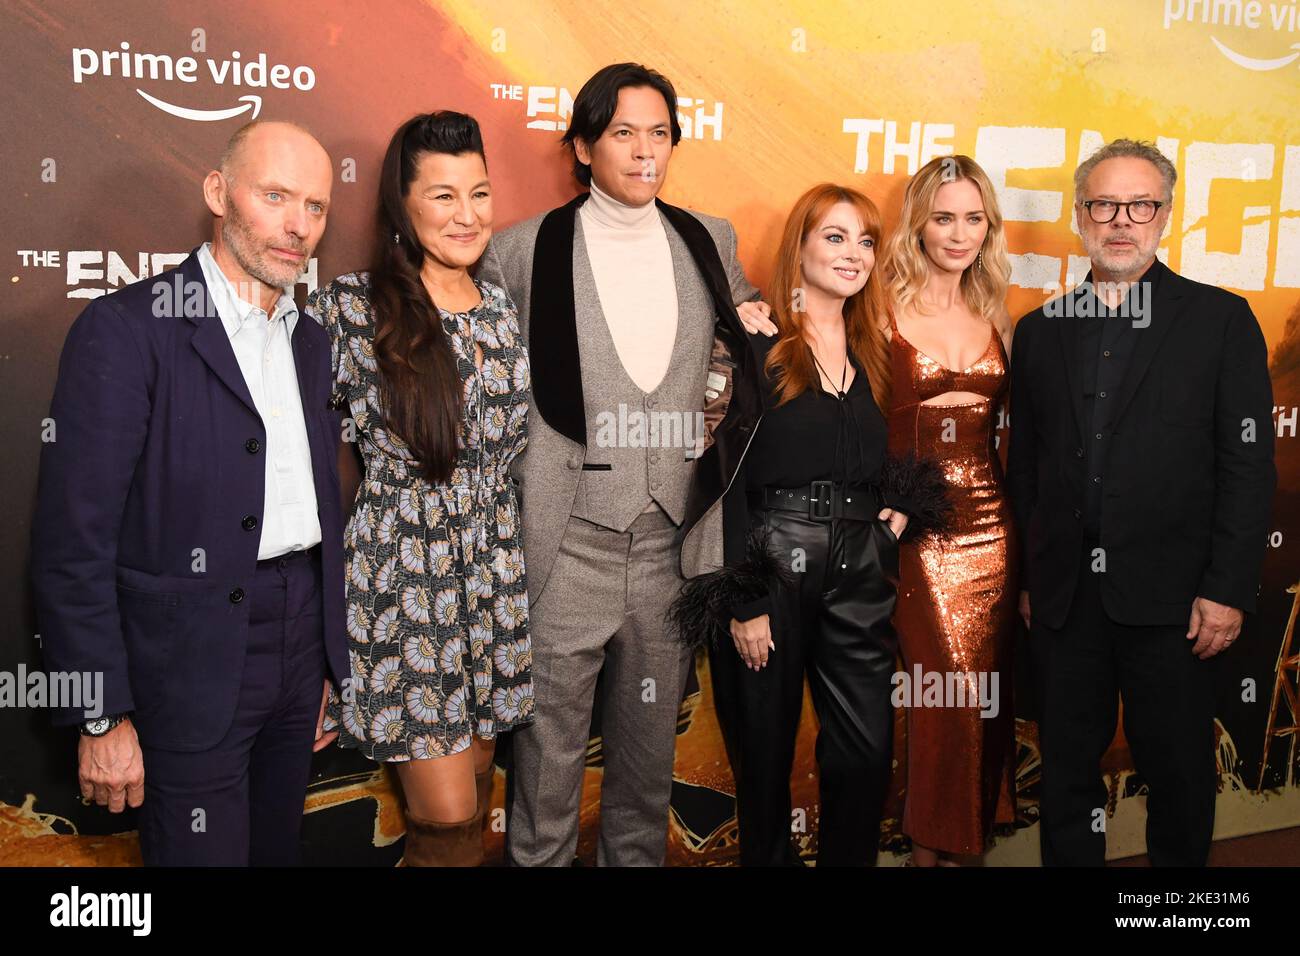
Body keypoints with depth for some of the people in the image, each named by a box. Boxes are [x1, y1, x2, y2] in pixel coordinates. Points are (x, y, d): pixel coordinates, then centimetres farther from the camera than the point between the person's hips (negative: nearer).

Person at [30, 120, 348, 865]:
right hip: (192, 664, -6)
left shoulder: (311, 343, 9)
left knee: (280, 849, 18)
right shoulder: (126, 329, -12)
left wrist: (330, 664, 13)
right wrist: (103, 718, -14)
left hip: (300, 652, 6)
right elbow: (73, 542, -14)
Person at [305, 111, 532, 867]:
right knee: (449, 817, -2)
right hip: (401, 581, -4)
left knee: (474, 774, 15)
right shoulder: (350, 309, -10)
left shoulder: (504, 311, 5)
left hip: (492, 575, 5)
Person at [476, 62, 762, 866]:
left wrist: (736, 494, 9)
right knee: (550, 743, 7)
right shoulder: (523, 251, -1)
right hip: (564, 539, -3)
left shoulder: (710, 243, 8)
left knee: (652, 740, 15)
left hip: (671, 536, 3)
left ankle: (637, 856, 34)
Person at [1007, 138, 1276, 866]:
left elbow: (1248, 465, -4)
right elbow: (1025, 466, 9)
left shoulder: (1220, 320, 1)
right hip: (1064, 595, 3)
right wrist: (1027, 576, 6)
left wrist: (1228, 590, -9)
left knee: (1180, 771, 10)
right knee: (1068, 767, 13)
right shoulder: (1040, 330, 9)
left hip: (1170, 596, -2)